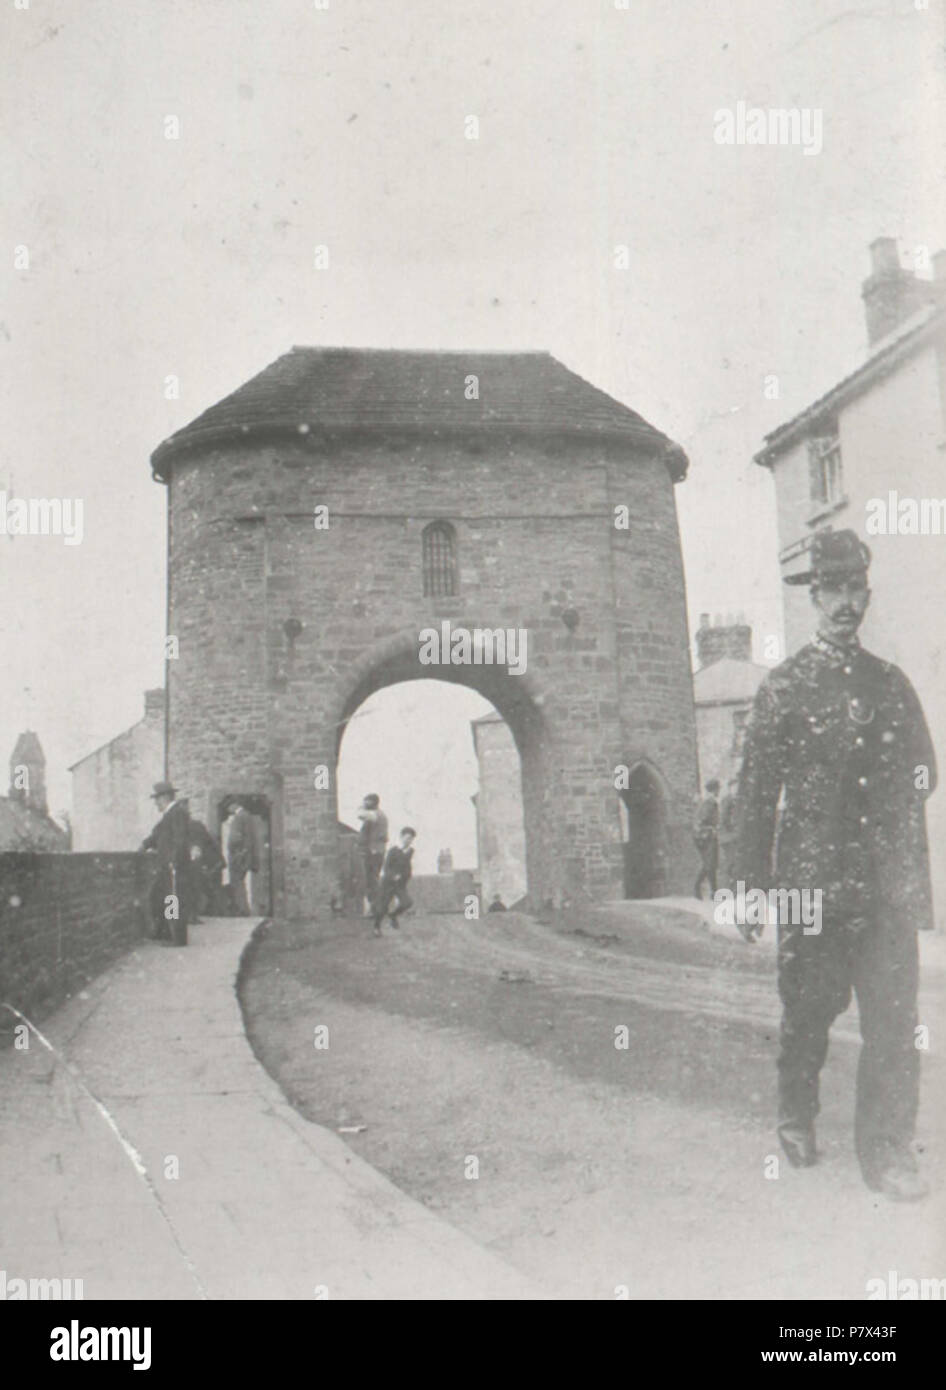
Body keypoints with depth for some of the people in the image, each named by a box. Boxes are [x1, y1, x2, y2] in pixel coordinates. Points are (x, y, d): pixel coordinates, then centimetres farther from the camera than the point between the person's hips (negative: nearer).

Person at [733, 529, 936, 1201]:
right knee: (810, 1005, 7)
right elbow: (757, 793, 0)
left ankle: (888, 1146, 8)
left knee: (895, 1013, -2)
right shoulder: (784, 685, 1)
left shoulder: (892, 683, 12)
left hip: (888, 876, 3)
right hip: (812, 874, -2)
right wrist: (755, 887, -3)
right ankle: (797, 1116, 31)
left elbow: (923, 772, 19)